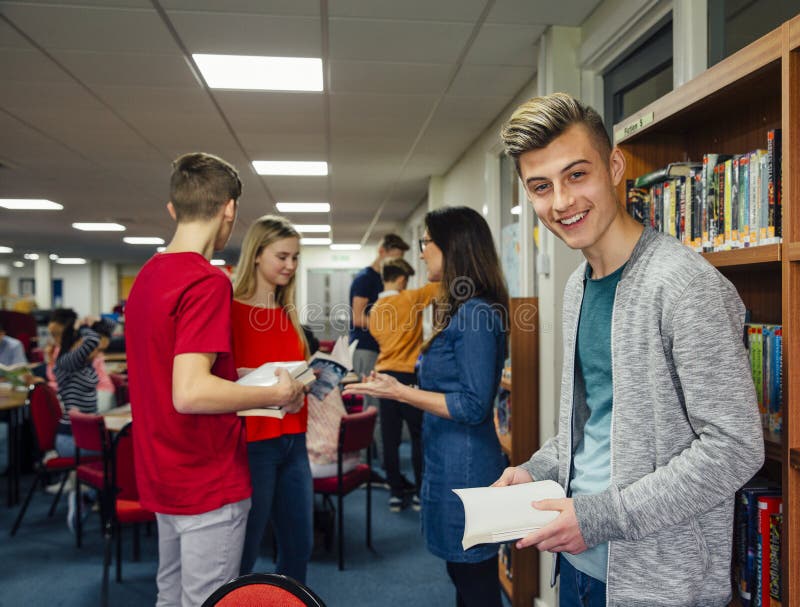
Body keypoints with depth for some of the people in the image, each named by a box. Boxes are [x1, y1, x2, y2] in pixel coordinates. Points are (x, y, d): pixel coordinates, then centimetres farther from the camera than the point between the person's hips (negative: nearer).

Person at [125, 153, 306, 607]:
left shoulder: (147, 275, 7)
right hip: (209, 483, -9)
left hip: (162, 475, 9)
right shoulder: (208, 281, -22)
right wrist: (279, 394, -18)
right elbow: (191, 393, -30)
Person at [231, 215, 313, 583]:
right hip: (250, 441, -7)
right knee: (243, 552, 8)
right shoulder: (230, 309, -10)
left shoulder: (288, 314, 11)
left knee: (299, 546, 15)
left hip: (293, 440, 7)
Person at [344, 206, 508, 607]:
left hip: (464, 468, -10)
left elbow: (473, 407, -22)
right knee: (464, 575, 22)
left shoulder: (476, 313, -19)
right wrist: (394, 387, 17)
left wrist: (400, 393, -20)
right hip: (447, 464, 10)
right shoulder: (459, 311, 12)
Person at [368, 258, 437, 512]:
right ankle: (420, 492, 11)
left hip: (384, 375, 5)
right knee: (419, 435, 6)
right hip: (408, 375, -5)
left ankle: (396, 492, 13)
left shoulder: (375, 310, 9)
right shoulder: (411, 299, -7)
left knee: (390, 437, 7)